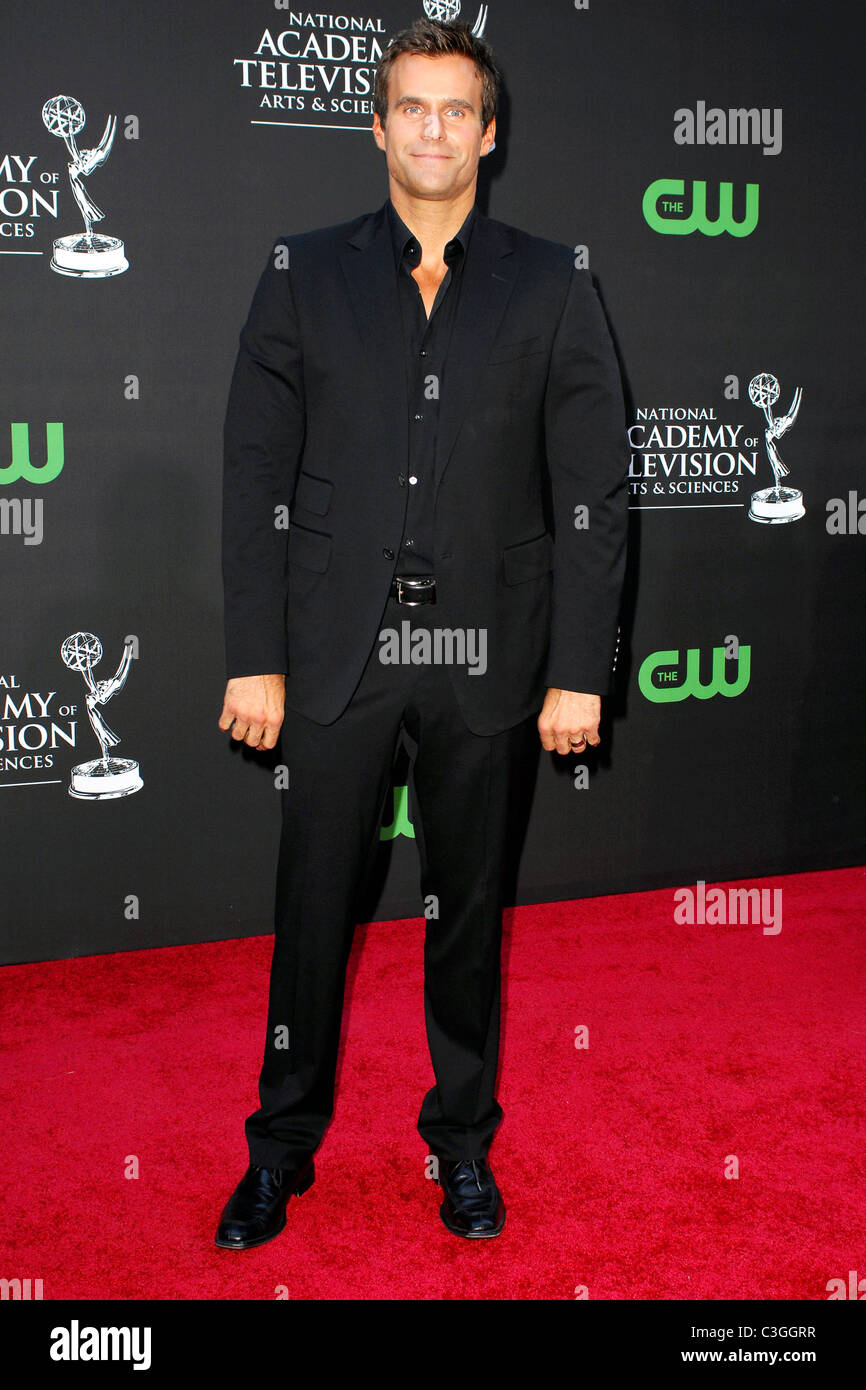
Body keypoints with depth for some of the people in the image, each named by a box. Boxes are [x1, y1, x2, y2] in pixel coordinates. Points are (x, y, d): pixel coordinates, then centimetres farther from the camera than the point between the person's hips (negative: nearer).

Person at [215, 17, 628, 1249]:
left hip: (485, 658, 0)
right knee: (313, 903, 7)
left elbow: (593, 492, 1)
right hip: (338, 652, 0)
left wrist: (579, 672, -4)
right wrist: (254, 658, -3)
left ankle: (464, 1142, 30)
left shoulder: (551, 290, 4)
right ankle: (283, 1146, 26)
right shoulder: (306, 276, 5)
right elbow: (257, 478, 2)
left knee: (468, 905, 12)